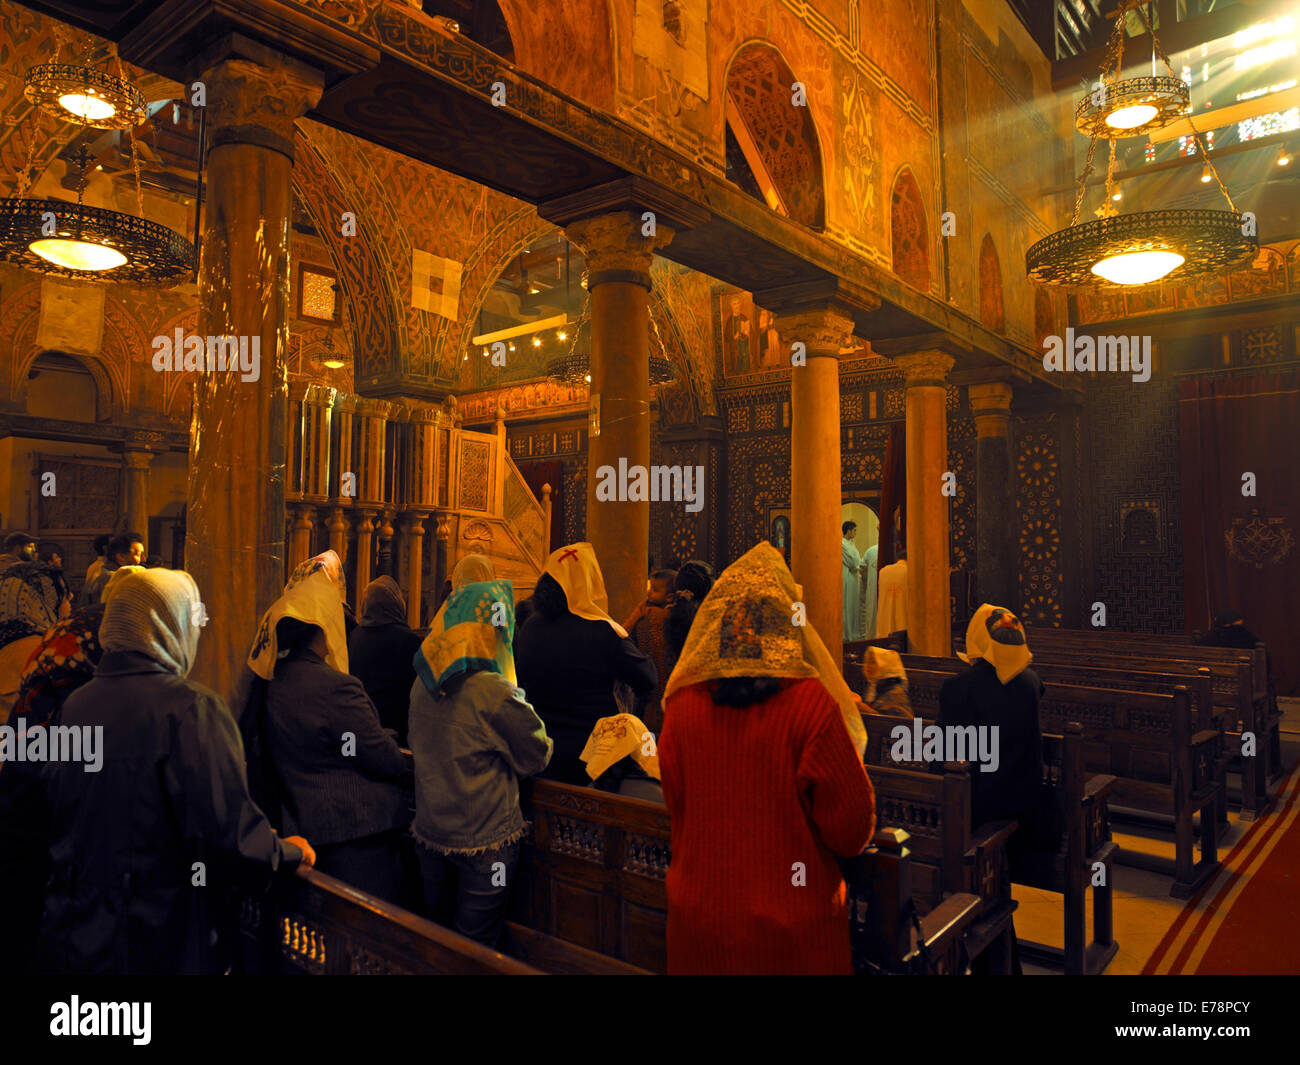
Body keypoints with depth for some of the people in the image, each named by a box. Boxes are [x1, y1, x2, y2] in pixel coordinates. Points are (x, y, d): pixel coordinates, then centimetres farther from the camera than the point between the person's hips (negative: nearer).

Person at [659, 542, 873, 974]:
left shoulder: (683, 704, -9)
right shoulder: (812, 704, -19)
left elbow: (675, 805, 5)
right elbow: (853, 826, -11)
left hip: (698, 919, 3)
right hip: (794, 928, -3)